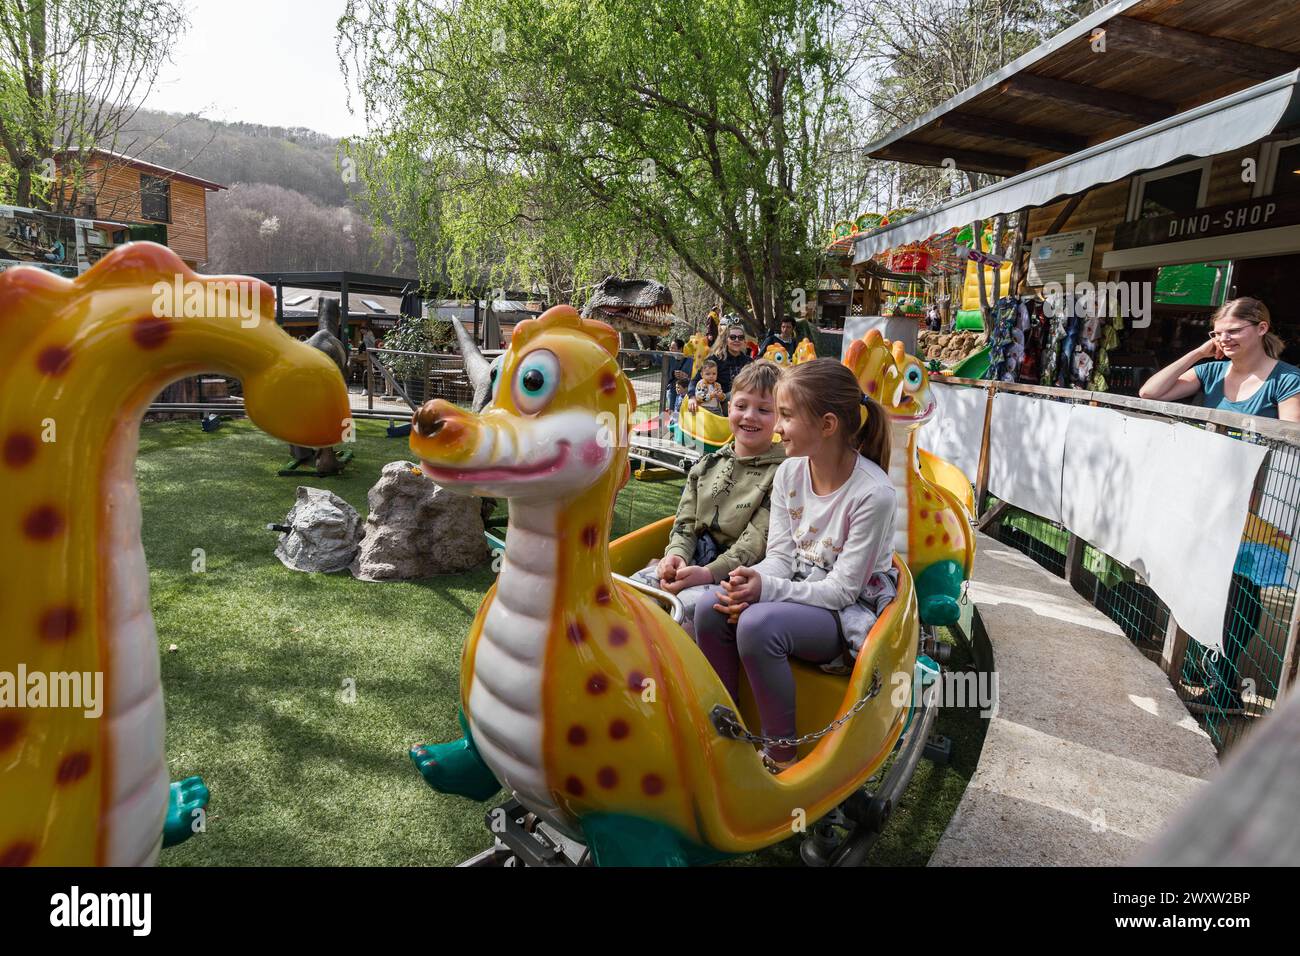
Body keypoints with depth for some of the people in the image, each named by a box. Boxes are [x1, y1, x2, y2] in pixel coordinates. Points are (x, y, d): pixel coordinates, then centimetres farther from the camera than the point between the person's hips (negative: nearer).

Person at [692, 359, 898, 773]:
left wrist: (769, 589, -28)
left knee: (758, 625, -33)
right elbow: (780, 556, 0)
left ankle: (782, 756, -14)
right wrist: (755, 582, -23)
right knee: (709, 607, -20)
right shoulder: (790, 473, -1)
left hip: (852, 611, -6)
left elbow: (843, 588, -19)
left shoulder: (873, 493, -21)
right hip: (800, 591, 6)